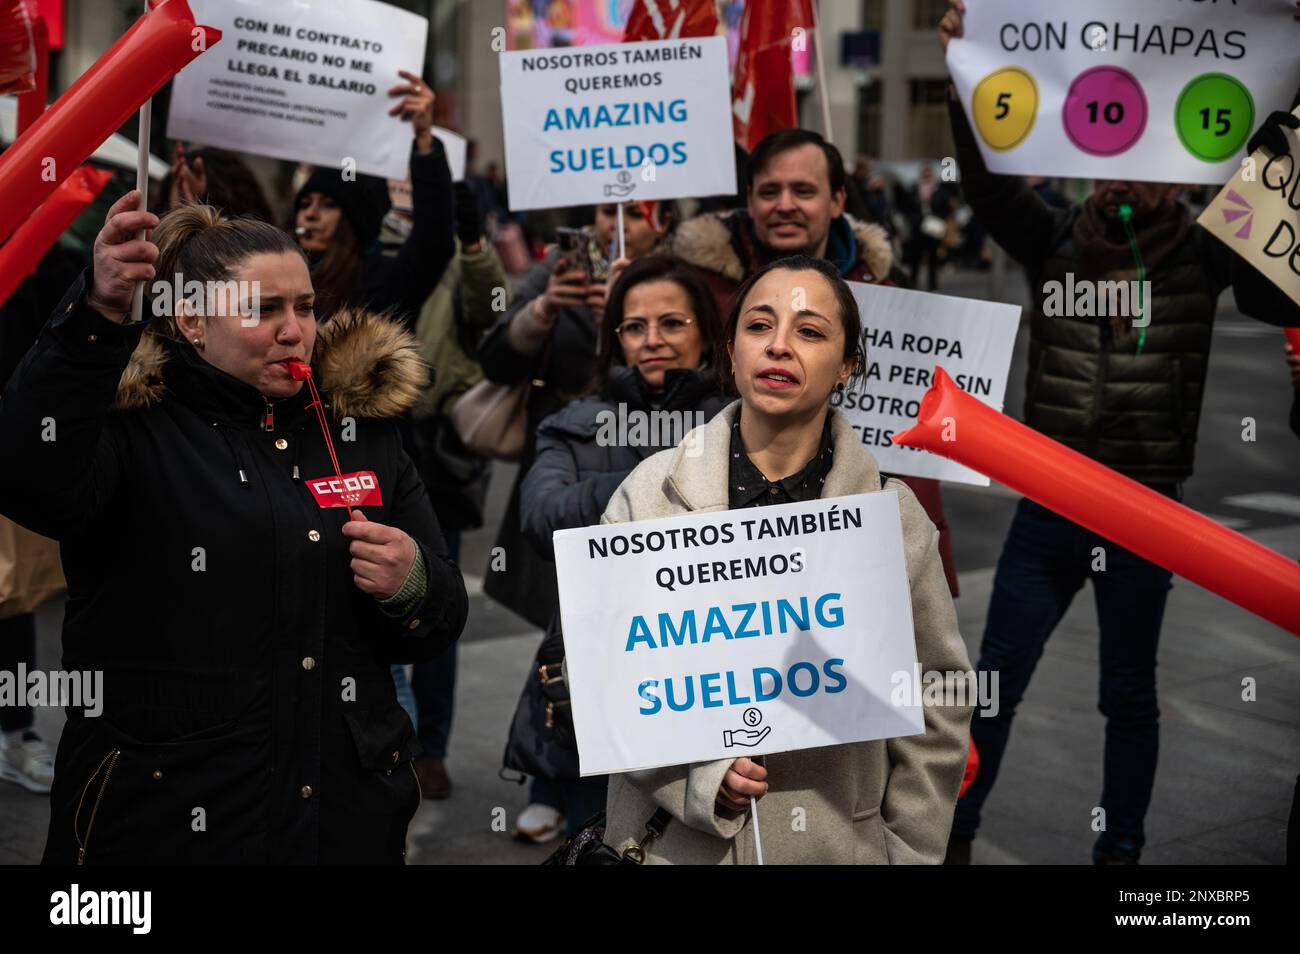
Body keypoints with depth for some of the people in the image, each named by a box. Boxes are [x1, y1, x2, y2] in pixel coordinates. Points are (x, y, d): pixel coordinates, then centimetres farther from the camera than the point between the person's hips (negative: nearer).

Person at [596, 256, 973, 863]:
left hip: (839, 847, 1)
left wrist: (909, 854, -3)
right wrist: (697, 774, -18)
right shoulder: (651, 493, -6)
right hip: (674, 842, 0)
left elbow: (936, 706, 0)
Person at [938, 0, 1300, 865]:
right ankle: (955, 832, 23)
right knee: (995, 678, 8)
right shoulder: (1057, 240, 0)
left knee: (1129, 694, 12)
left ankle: (1121, 850, 28)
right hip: (1047, 506, 1)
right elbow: (987, 181, -14)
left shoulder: (1203, 253, -3)